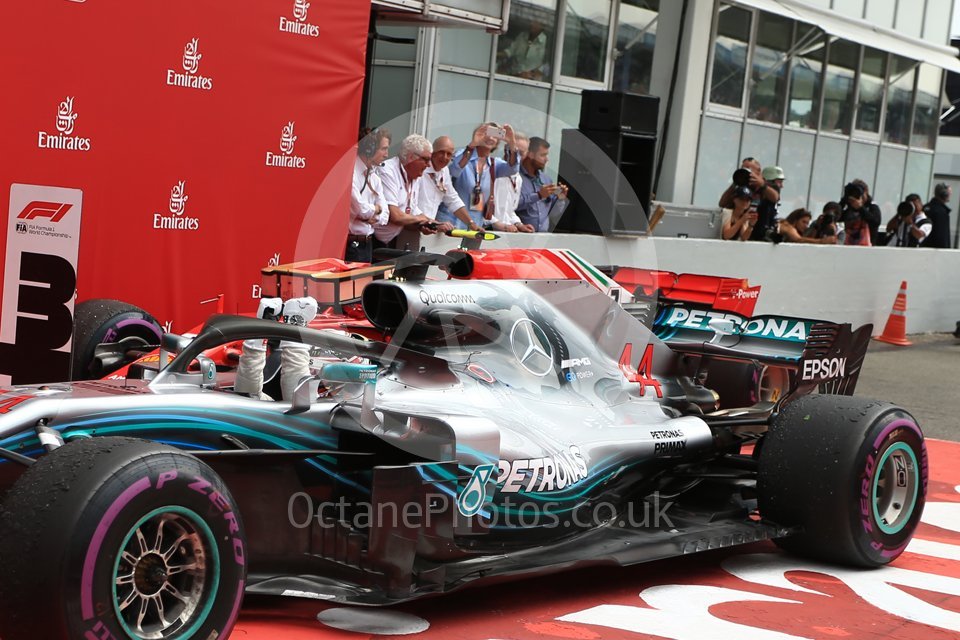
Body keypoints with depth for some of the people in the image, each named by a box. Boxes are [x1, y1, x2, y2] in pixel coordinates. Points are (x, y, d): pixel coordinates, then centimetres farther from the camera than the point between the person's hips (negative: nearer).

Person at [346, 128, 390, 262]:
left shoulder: (375, 178, 13)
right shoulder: (351, 173, -14)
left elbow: (384, 216, 13)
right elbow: (361, 209, -20)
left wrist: (375, 217, -8)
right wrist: (376, 208, 0)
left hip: (367, 244, 8)